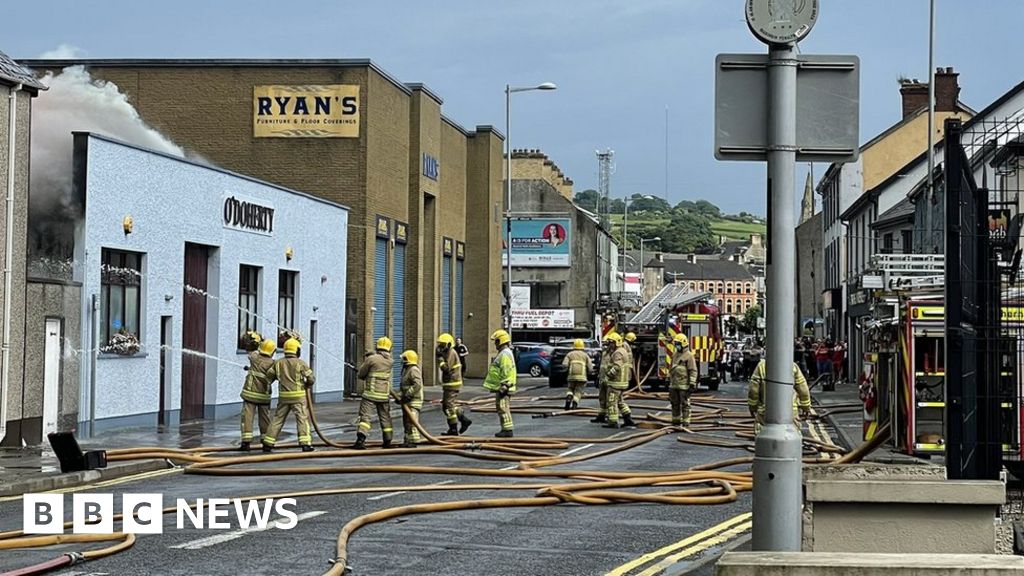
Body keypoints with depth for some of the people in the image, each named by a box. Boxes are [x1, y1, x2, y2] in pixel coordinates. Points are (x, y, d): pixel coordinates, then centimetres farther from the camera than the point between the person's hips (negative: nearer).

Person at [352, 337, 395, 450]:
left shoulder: (371, 359, -10)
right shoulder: (390, 362, 2)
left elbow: (360, 374, -1)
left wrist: (366, 377, 20)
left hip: (370, 394, -4)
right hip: (384, 395, 4)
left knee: (365, 416, -7)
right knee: (385, 418, 15)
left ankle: (360, 439, -21)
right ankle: (387, 441, 20)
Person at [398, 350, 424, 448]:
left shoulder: (414, 370, -14)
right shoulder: (406, 370, 20)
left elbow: (417, 385, -25)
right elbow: (402, 386, 24)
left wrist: (407, 395, -25)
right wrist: (399, 396, 9)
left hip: (413, 401, -11)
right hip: (407, 402, 11)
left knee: (412, 421, -13)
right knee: (406, 422, 13)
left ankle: (413, 441, -13)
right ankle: (407, 441, 19)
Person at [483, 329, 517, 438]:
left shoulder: (505, 354, -16)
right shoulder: (502, 353, 19)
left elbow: (506, 373, -22)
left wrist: (503, 386, -23)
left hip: (503, 388, -11)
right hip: (501, 387, 11)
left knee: (503, 408, -10)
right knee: (501, 408, 14)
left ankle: (508, 430, -9)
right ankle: (506, 429, 18)